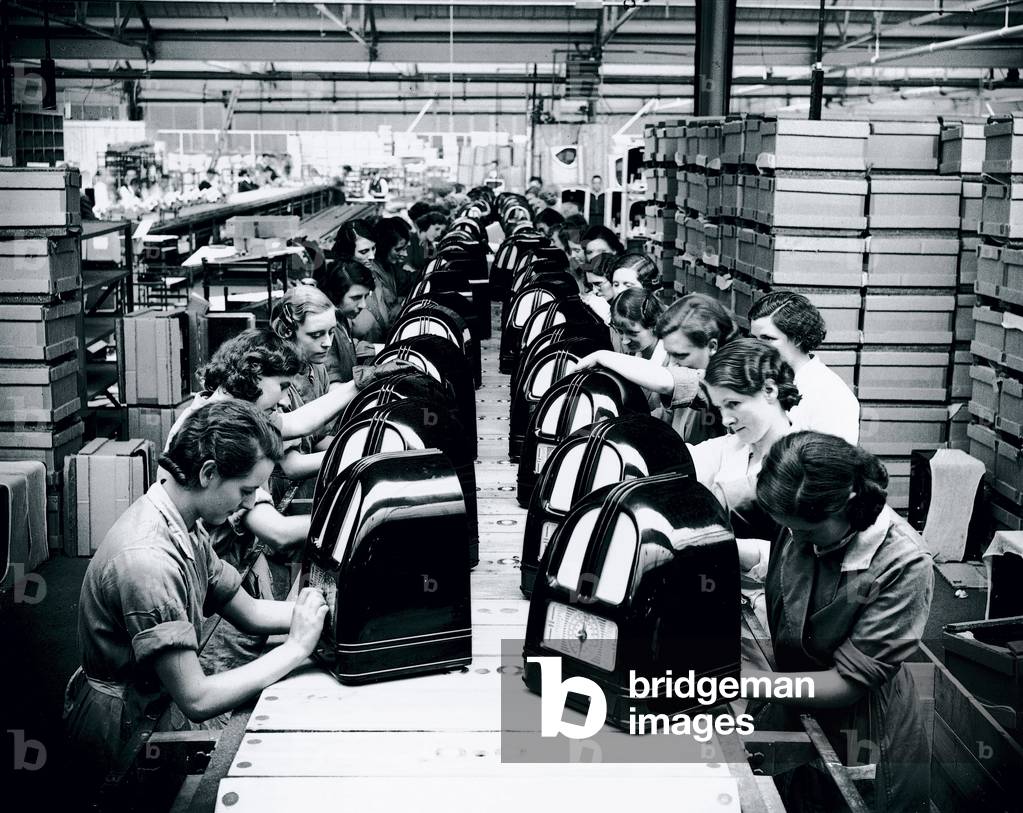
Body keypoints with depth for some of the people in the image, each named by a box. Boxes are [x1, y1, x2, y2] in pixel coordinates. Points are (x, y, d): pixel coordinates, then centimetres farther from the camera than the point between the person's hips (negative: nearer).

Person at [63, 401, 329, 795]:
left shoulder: (184, 526, -1)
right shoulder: (148, 560, -31)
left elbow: (249, 611, 7)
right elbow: (196, 700, -30)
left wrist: (321, 610, -6)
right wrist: (296, 648, -23)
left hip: (159, 702, 9)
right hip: (127, 743, -9)